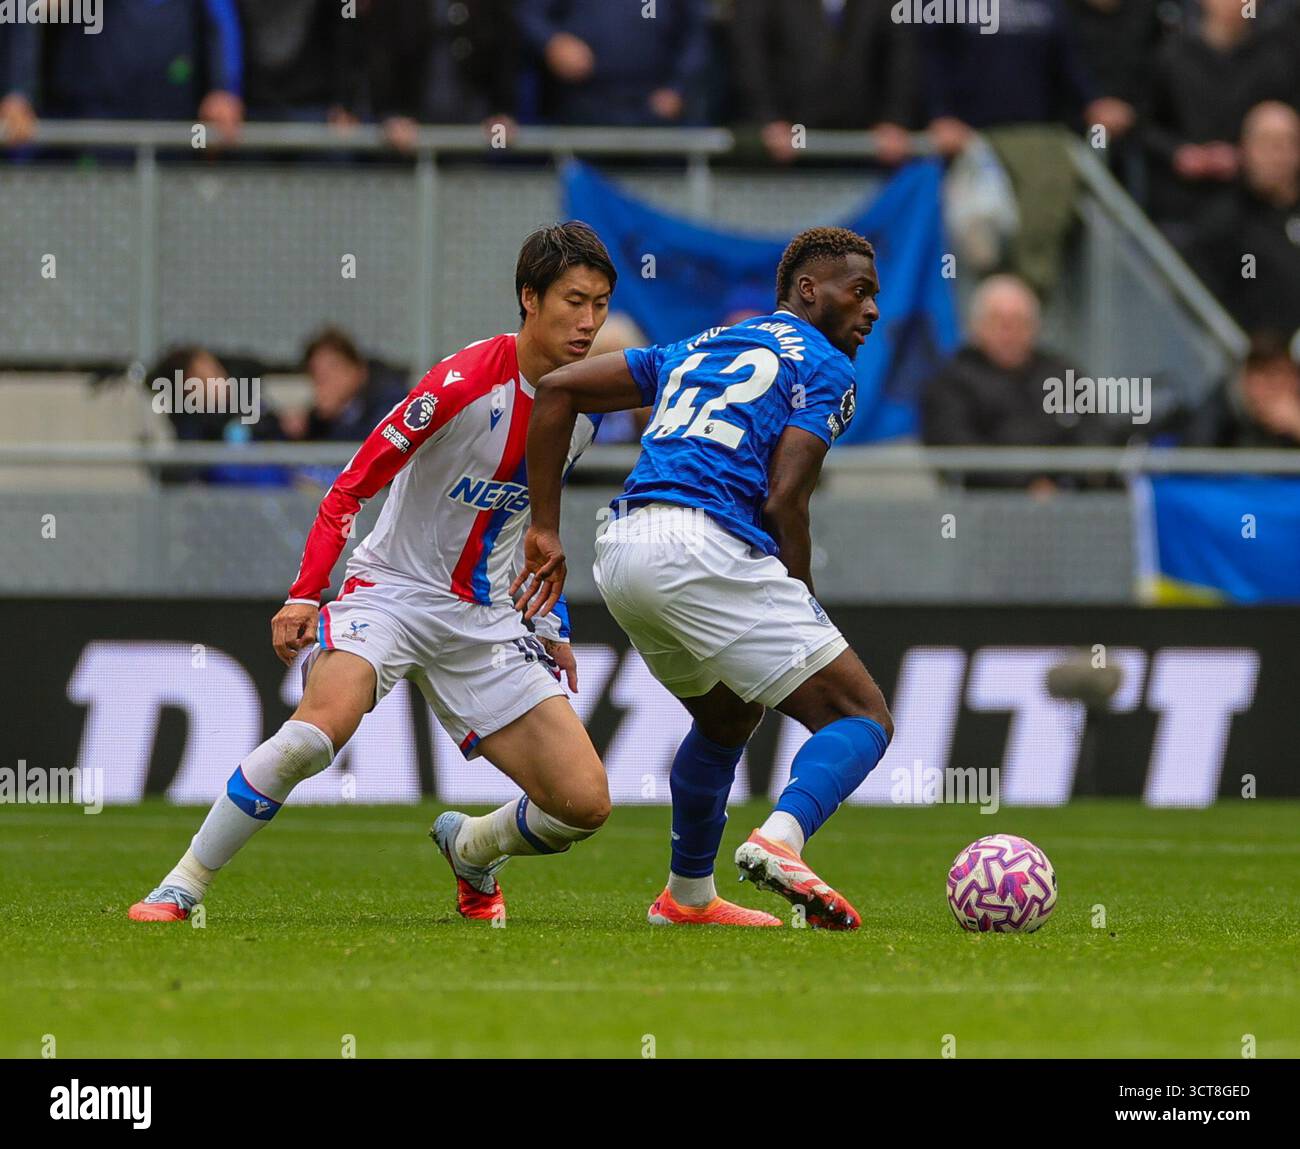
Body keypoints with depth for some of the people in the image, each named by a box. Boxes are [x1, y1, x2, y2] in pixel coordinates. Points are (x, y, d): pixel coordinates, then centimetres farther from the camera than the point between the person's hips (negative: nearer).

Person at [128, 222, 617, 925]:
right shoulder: (464, 382, -17)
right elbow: (353, 486, -14)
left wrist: (548, 624, 19)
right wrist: (304, 595, -21)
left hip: (486, 622, 5)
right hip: (391, 589, -5)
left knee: (584, 806, -6)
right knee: (319, 728, -34)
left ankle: (470, 851, 28)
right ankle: (180, 888, -18)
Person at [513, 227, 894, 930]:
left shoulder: (698, 350, 28)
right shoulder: (824, 368, 7)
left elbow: (558, 389, 20)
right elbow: (783, 504, -6)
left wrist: (545, 531, 17)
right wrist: (800, 612, 5)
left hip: (620, 552, 8)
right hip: (708, 545, -8)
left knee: (726, 717, 32)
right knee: (864, 719, -5)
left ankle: (686, 897, 38)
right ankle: (780, 839, -31)